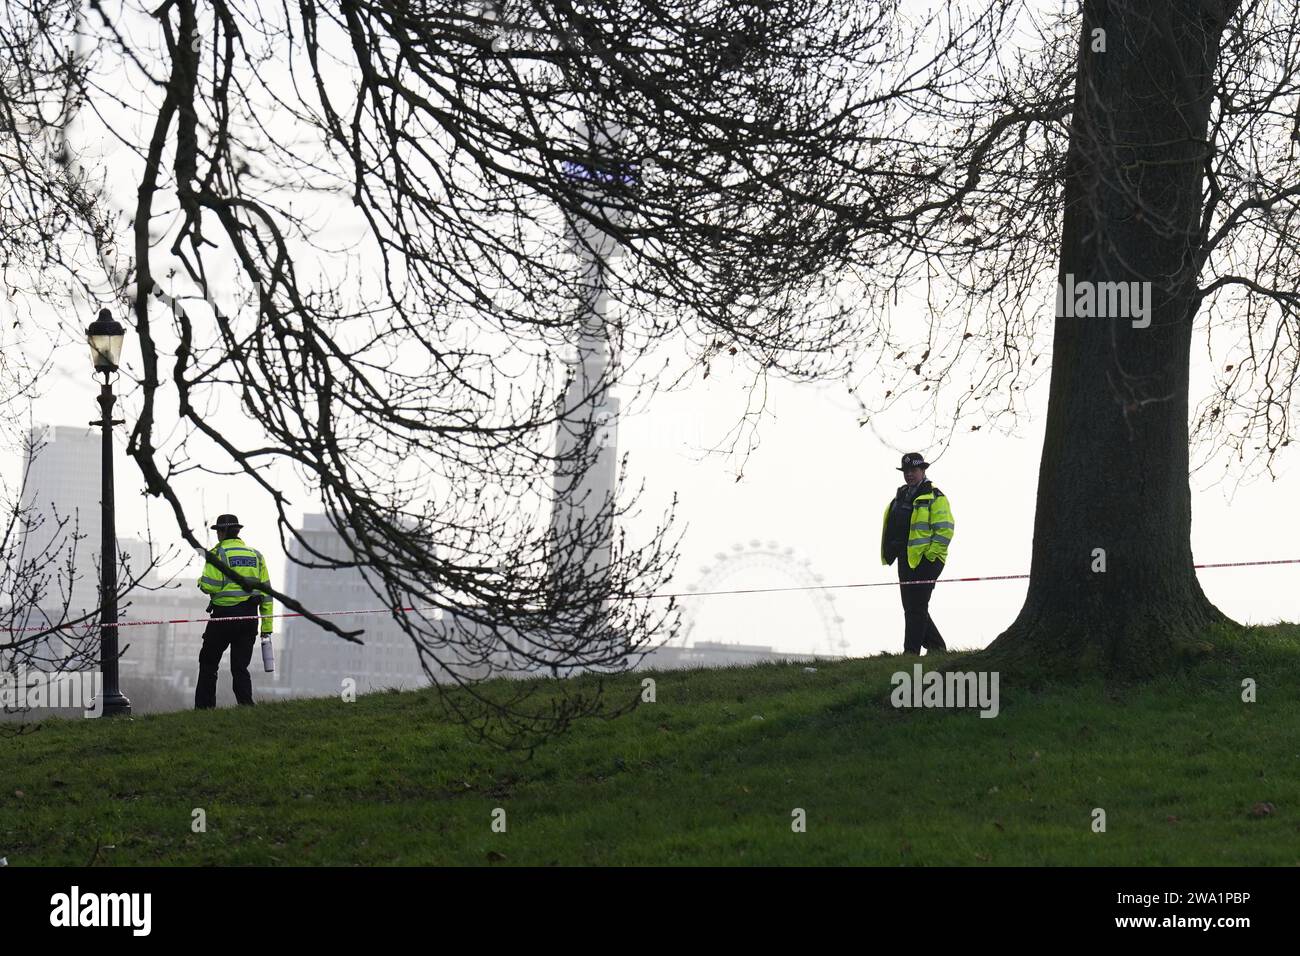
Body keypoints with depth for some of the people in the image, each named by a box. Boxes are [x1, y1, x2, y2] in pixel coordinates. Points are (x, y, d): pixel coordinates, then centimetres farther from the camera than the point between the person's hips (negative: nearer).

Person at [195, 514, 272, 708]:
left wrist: (201, 582, 10)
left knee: (208, 663, 9)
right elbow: (266, 592, 10)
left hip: (224, 615, -4)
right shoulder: (255, 555, 12)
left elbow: (210, 586, -15)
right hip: (250, 617, 4)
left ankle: (204, 708, 8)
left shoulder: (218, 553, -5)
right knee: (240, 667, 8)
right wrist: (267, 626, 11)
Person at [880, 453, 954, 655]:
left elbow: (945, 528, -13)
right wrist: (889, 552, 18)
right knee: (911, 608, 11)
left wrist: (931, 554, -17)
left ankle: (911, 653, -9)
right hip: (905, 560, 9)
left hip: (925, 560, -9)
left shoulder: (934, 497, -7)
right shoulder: (901, 496, 18)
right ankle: (937, 647, 21)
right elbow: (892, 528, 27)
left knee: (916, 609, -10)